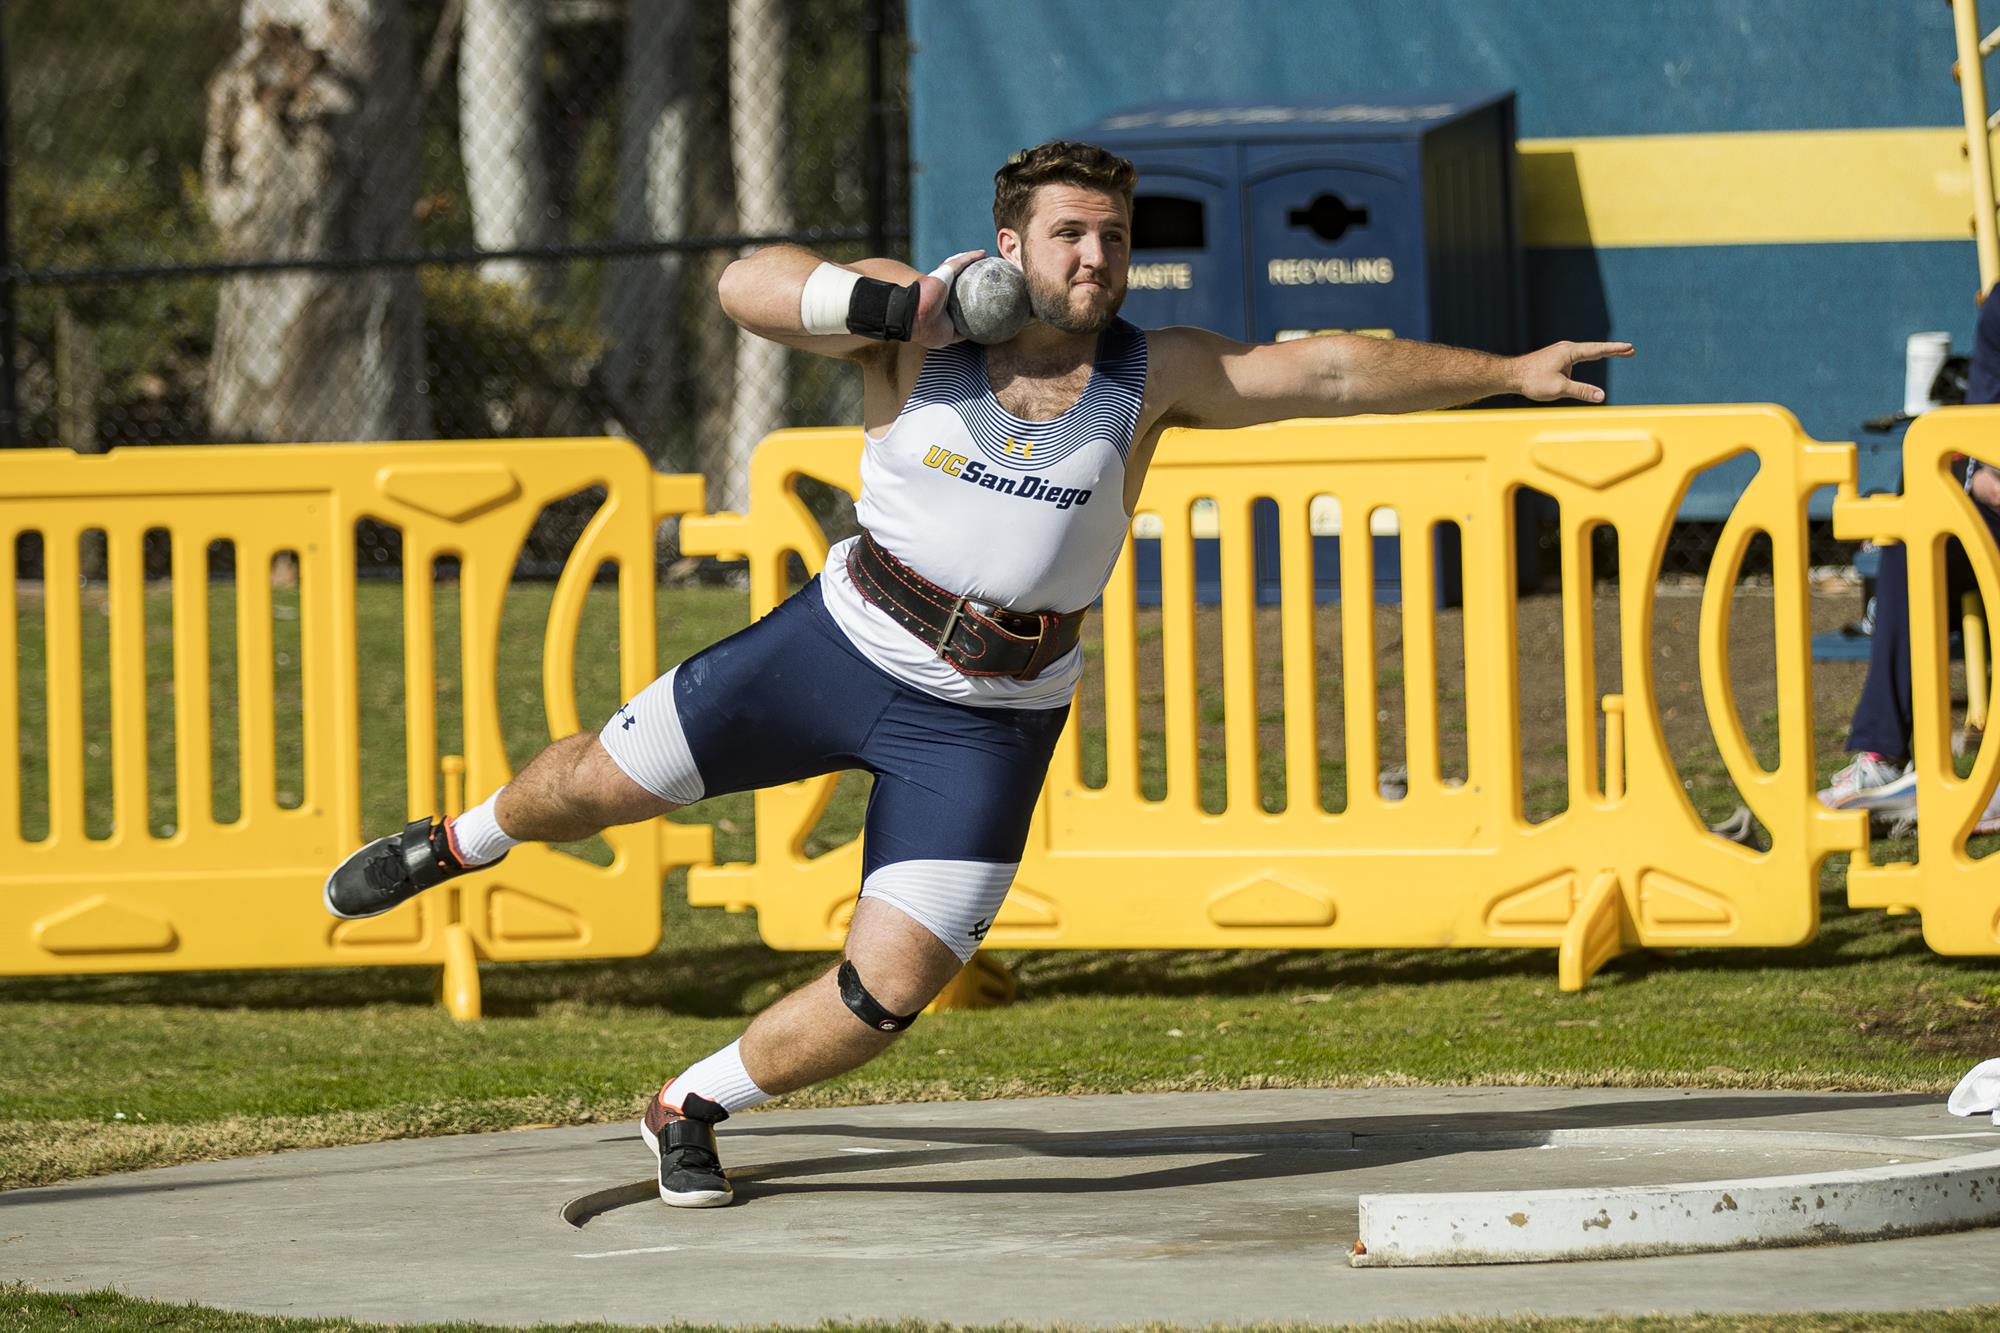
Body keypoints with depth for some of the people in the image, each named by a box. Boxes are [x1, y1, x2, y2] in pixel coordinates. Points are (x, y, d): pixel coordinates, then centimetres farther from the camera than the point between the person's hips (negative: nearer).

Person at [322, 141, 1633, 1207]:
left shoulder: (1153, 377, -7)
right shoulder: (918, 328, -10)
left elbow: (1332, 370, -9)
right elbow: (748, 285, -20)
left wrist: (1509, 372, -11)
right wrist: (898, 306, -33)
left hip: (984, 726, 0)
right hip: (844, 646, 0)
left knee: (889, 991, -9)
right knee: (608, 781, 8)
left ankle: (690, 1110, 15)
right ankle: (456, 842, 42)